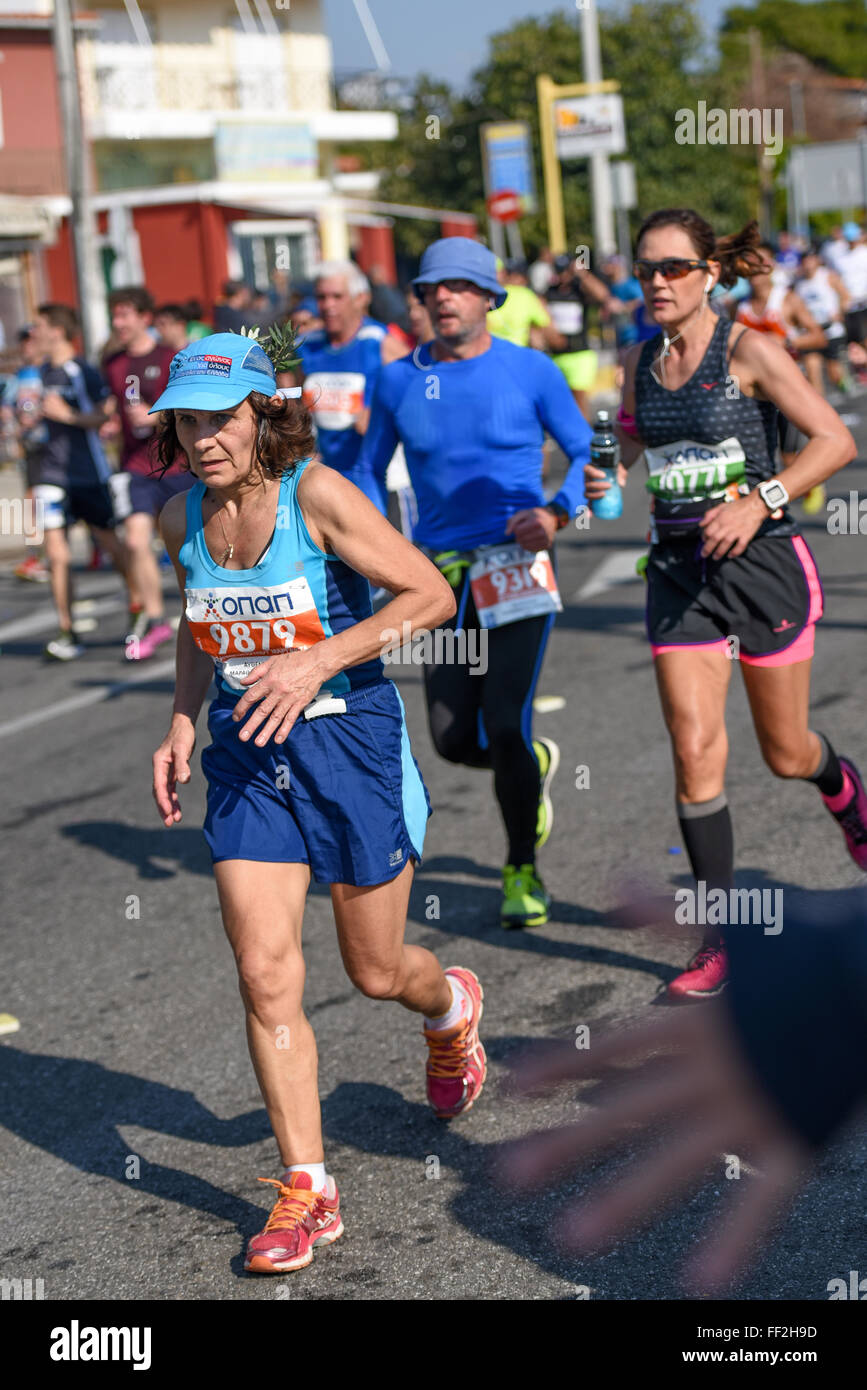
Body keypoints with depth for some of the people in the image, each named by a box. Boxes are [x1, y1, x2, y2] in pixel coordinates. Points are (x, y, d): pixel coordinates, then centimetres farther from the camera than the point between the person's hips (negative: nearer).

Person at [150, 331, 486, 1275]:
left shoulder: (317, 496, -17)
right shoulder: (181, 518, 0)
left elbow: (430, 595, -17)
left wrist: (318, 661, -26)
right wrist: (182, 726, 5)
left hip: (350, 740, -4)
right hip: (248, 751, 4)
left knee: (376, 973, 9)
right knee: (264, 973, -7)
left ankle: (452, 1008, 47)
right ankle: (306, 1190, 4)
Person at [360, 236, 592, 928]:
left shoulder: (530, 370, -2)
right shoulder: (398, 380, 5)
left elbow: (585, 451, 5)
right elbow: (370, 470, 16)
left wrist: (557, 513, -13)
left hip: (517, 567, -3)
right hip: (441, 573, 3)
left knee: (504, 728, -12)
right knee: (454, 740, 2)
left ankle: (523, 871, 9)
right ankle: (535, 765, 38)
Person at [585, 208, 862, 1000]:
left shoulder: (748, 350, -10)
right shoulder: (640, 364, 5)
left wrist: (760, 502, -25)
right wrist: (607, 483, -3)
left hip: (763, 564, -4)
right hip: (678, 570, 4)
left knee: (786, 753, 9)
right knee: (695, 747, -8)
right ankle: (722, 939, 1)